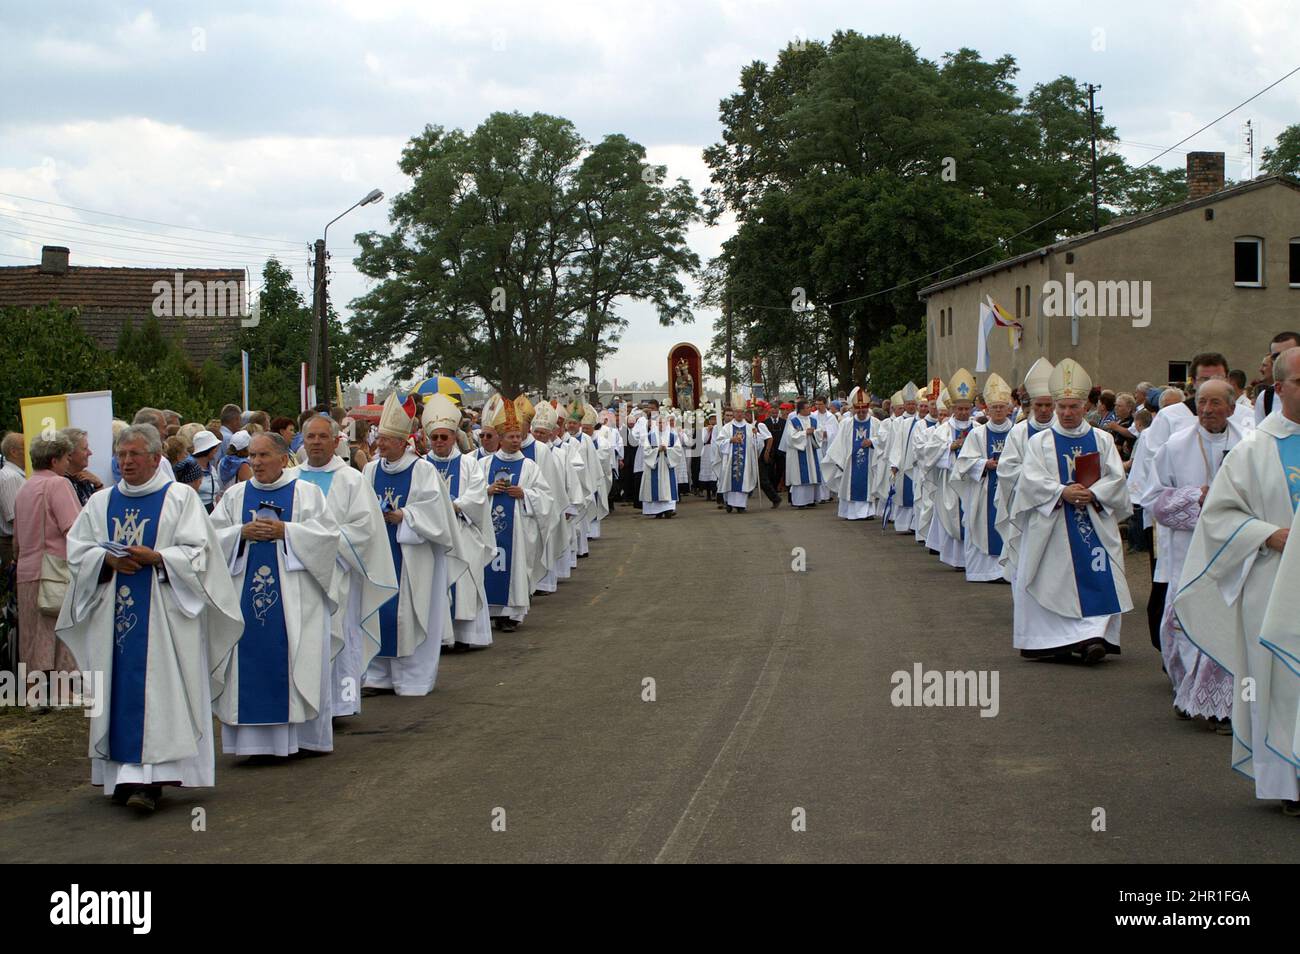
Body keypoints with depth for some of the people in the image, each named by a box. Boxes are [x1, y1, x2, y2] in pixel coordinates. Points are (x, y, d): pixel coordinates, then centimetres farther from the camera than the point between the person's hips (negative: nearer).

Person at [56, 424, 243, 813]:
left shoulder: (180, 498, 1)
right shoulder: (101, 502, 14)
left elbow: (197, 551, -5)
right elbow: (77, 549, 9)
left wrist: (155, 557, -19)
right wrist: (108, 560, -10)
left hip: (162, 613, -4)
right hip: (113, 612, 5)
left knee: (158, 693, -10)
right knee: (119, 692, 3)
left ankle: (149, 778, -14)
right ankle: (125, 774, 9)